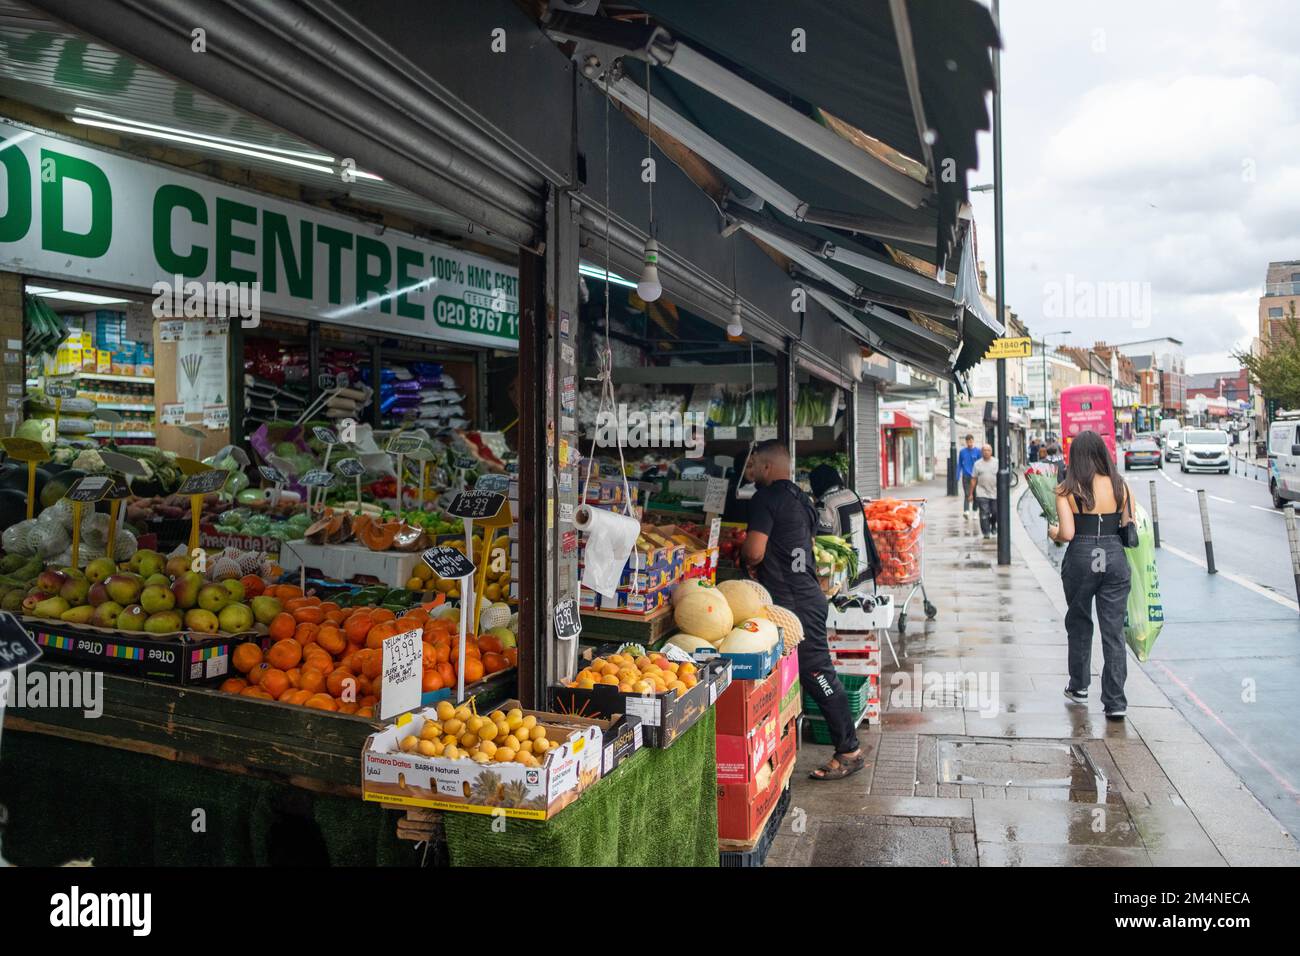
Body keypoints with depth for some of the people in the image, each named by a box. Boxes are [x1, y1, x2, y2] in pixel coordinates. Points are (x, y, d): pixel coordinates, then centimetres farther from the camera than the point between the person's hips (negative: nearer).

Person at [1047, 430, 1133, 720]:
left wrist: (1053, 533, 7)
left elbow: (1067, 533, -14)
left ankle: (1079, 687, 32)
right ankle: (1115, 702, 2)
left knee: (1079, 625, 18)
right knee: (1114, 631, 4)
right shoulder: (1120, 486, 0)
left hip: (1081, 558, -1)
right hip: (1115, 558, 2)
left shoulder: (1067, 490, -7)